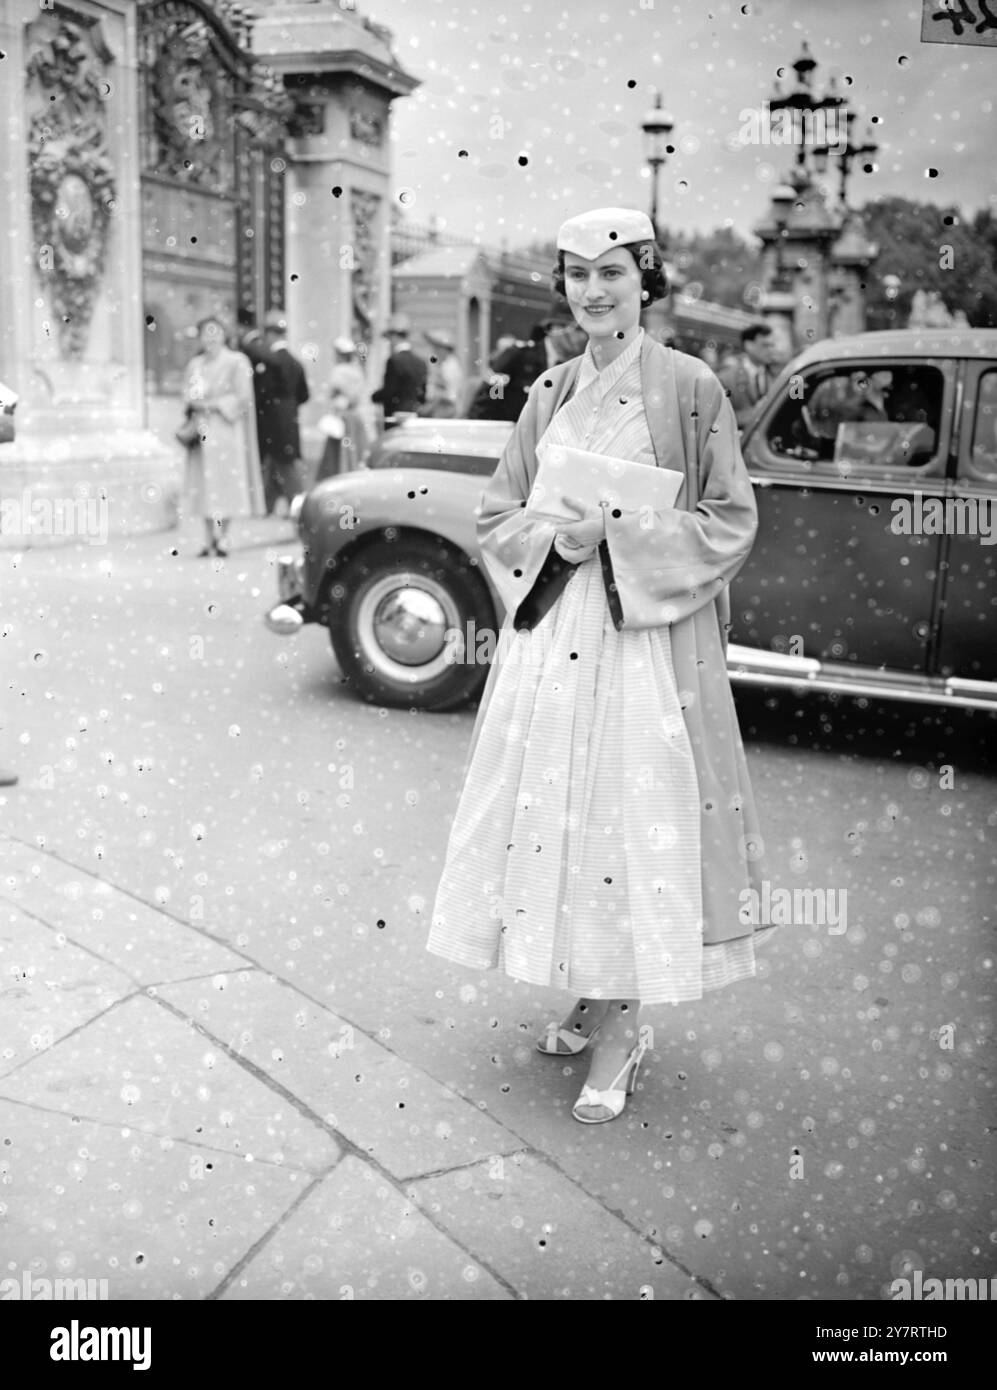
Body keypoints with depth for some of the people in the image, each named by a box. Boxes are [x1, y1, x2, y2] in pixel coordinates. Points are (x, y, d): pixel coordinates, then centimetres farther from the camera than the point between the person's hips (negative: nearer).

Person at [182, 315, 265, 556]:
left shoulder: (236, 362, -1)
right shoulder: (195, 363, 14)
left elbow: (243, 396, -8)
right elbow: (188, 394, 12)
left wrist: (213, 404, -12)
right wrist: (196, 403, -10)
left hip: (227, 429, -4)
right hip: (202, 430, 4)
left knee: (227, 482, -5)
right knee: (204, 481, 1)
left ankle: (223, 537, 2)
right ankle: (209, 538, 7)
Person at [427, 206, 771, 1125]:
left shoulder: (689, 387, -3)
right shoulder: (551, 393, 10)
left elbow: (731, 522, -3)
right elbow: (498, 515, 12)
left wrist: (623, 535, -15)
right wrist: (556, 538, -9)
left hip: (647, 639, -5)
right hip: (550, 635, 5)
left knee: (631, 808, -3)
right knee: (554, 805, 8)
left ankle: (621, 1031, 9)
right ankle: (589, 999, 25)